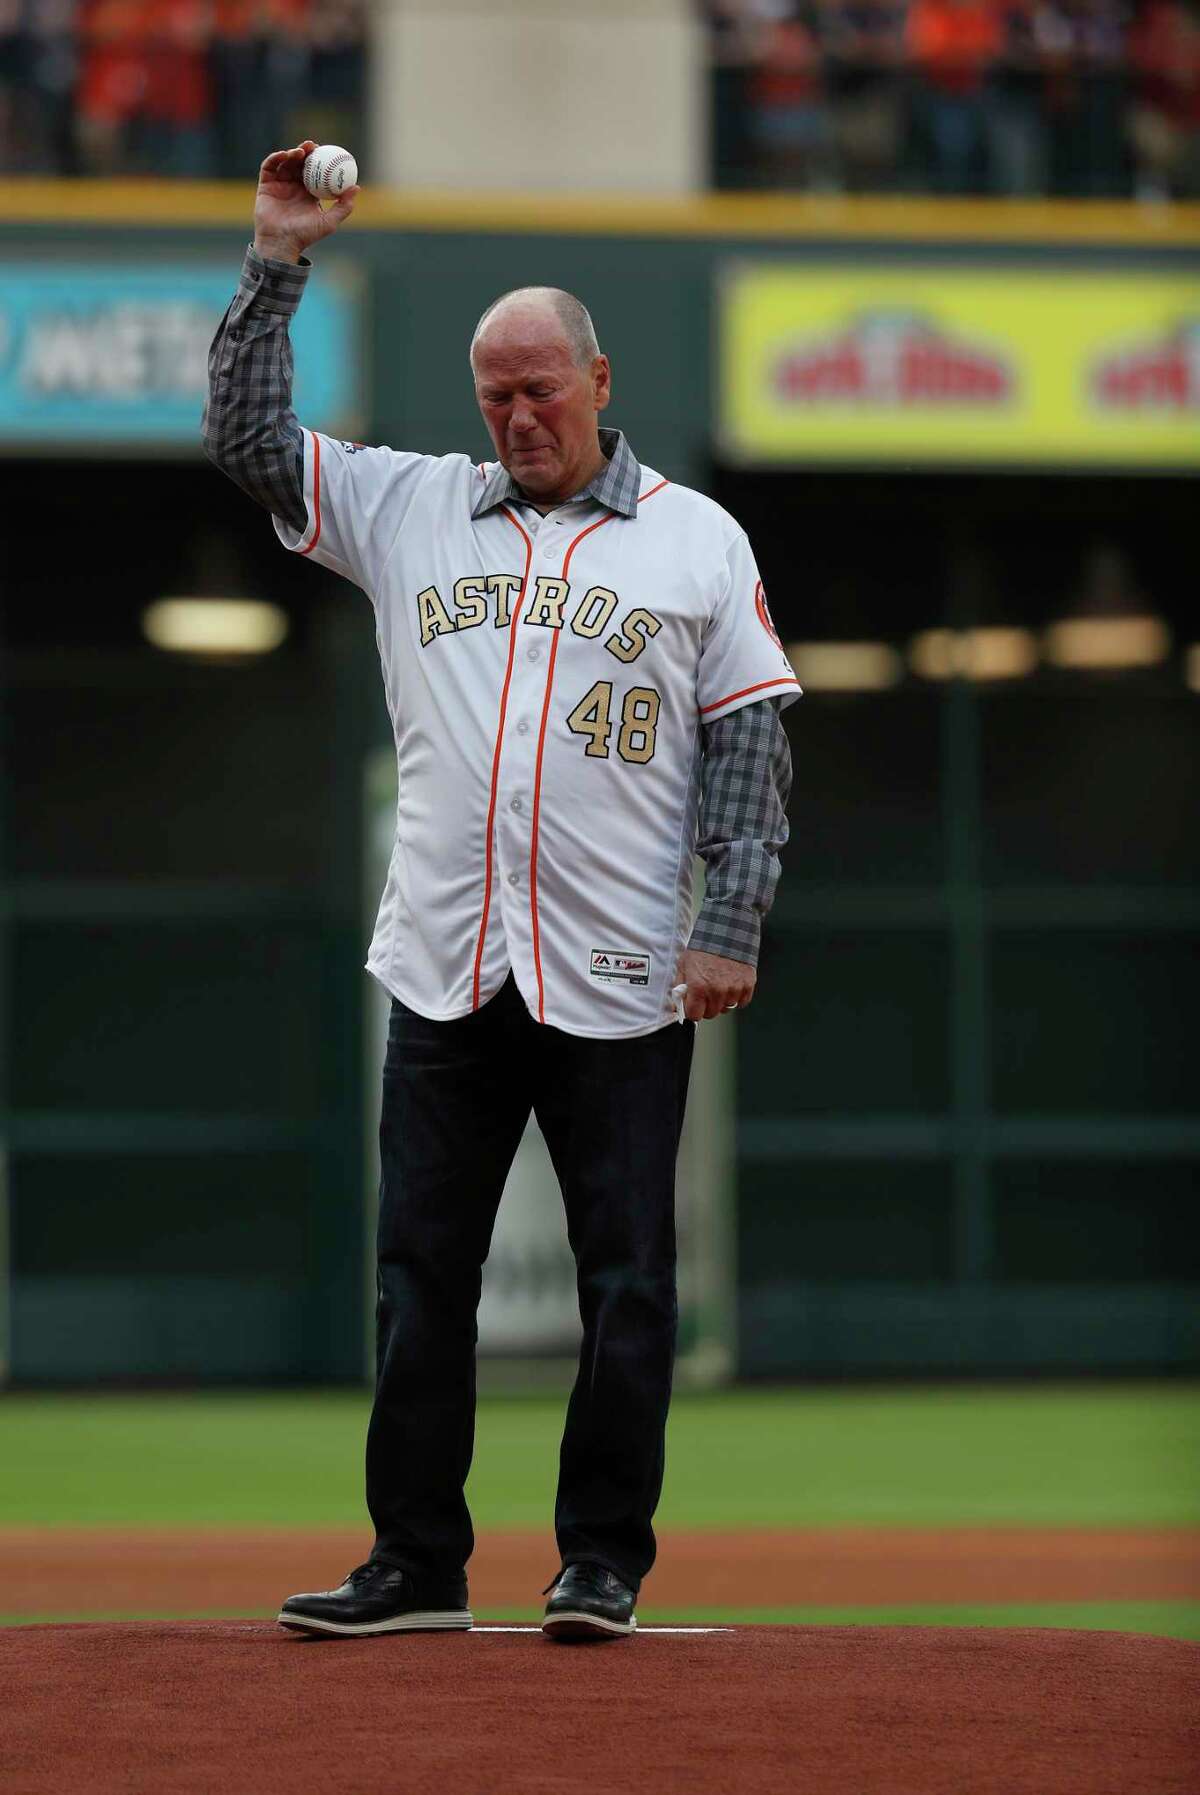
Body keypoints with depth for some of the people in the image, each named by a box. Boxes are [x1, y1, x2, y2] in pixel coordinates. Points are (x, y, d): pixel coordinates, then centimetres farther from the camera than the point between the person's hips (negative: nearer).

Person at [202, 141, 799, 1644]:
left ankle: (603, 1563, 7)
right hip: (444, 970, 2)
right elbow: (245, 438, 10)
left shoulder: (699, 540, 6)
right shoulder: (410, 510, 13)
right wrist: (277, 262, 2)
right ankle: (416, 1566, 10)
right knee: (421, 1276, 3)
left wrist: (730, 926, -7)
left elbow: (752, 746, 3)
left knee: (625, 1282, -1)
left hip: (621, 986, -2)